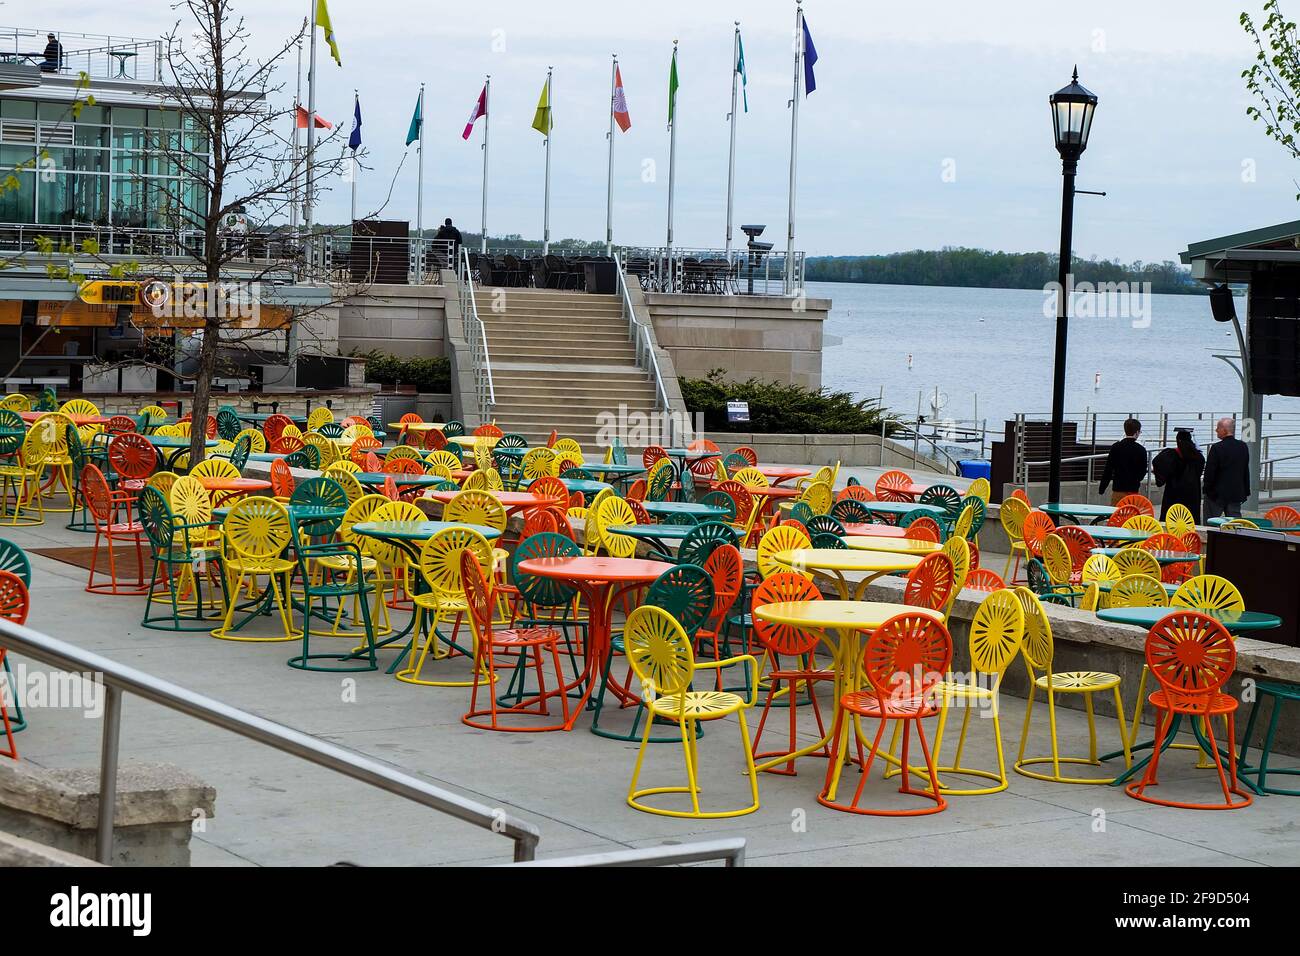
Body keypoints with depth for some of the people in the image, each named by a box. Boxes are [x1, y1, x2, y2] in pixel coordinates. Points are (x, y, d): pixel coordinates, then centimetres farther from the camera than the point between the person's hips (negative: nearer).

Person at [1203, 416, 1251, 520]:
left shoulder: (1217, 448, -15)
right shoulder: (1243, 447, 4)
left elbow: (1209, 472, -12)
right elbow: (1246, 471, 10)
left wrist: (1207, 489, -1)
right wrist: (1246, 491, 16)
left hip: (1217, 493, -5)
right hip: (1237, 493, 5)